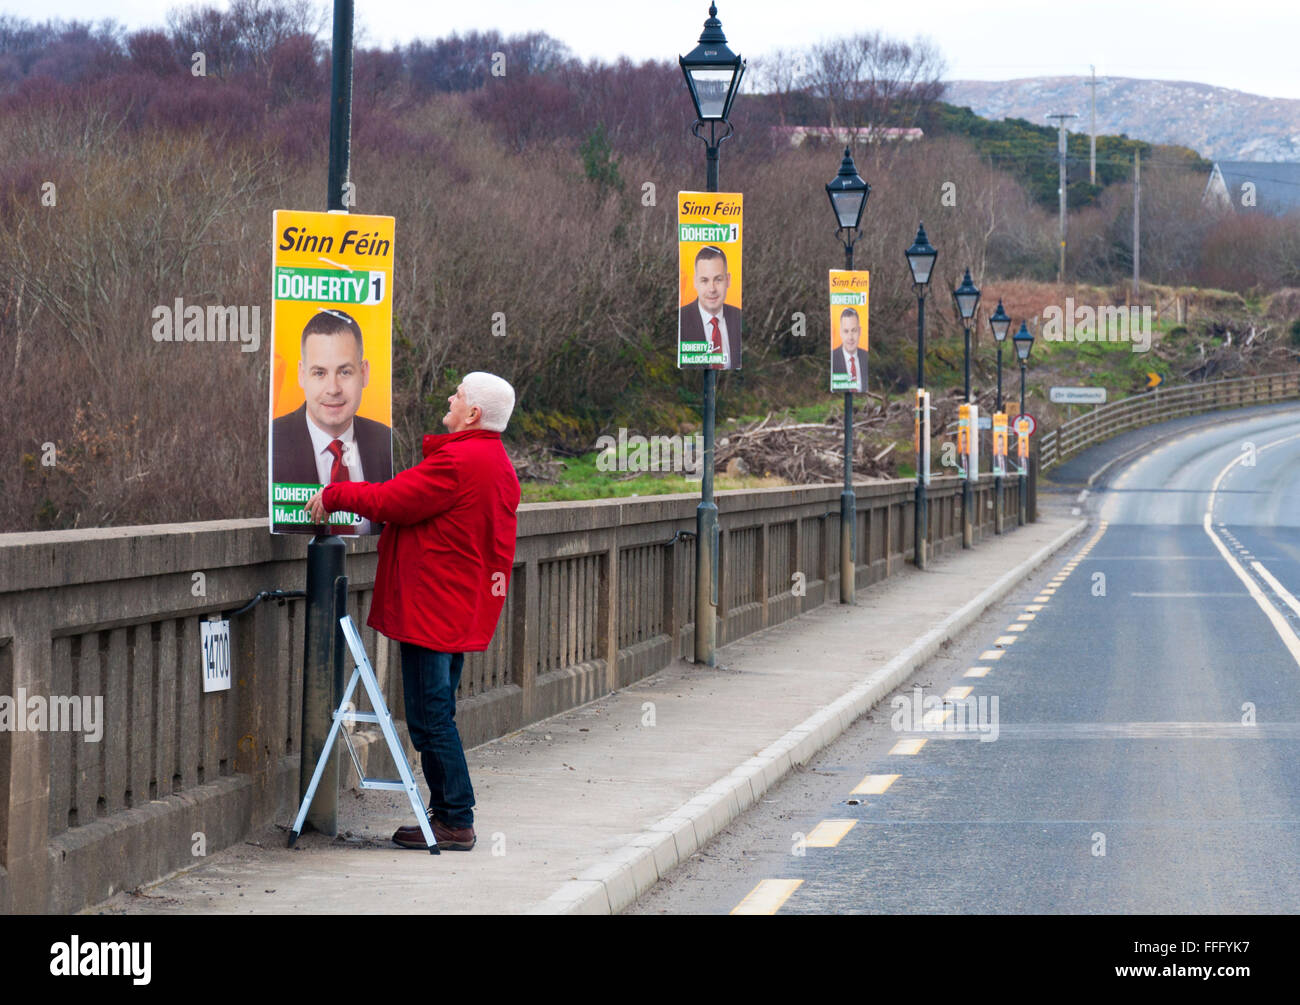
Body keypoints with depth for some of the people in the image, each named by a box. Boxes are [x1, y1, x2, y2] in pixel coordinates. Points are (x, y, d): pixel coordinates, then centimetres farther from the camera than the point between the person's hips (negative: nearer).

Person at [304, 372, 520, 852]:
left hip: (432, 609, -10)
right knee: (436, 716, 16)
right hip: (461, 610, 10)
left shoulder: (456, 462, -18)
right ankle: (448, 814, 18)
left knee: (431, 717, -5)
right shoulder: (499, 464, 15)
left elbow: (389, 502, -17)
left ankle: (456, 822, -3)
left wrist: (333, 495, -3)